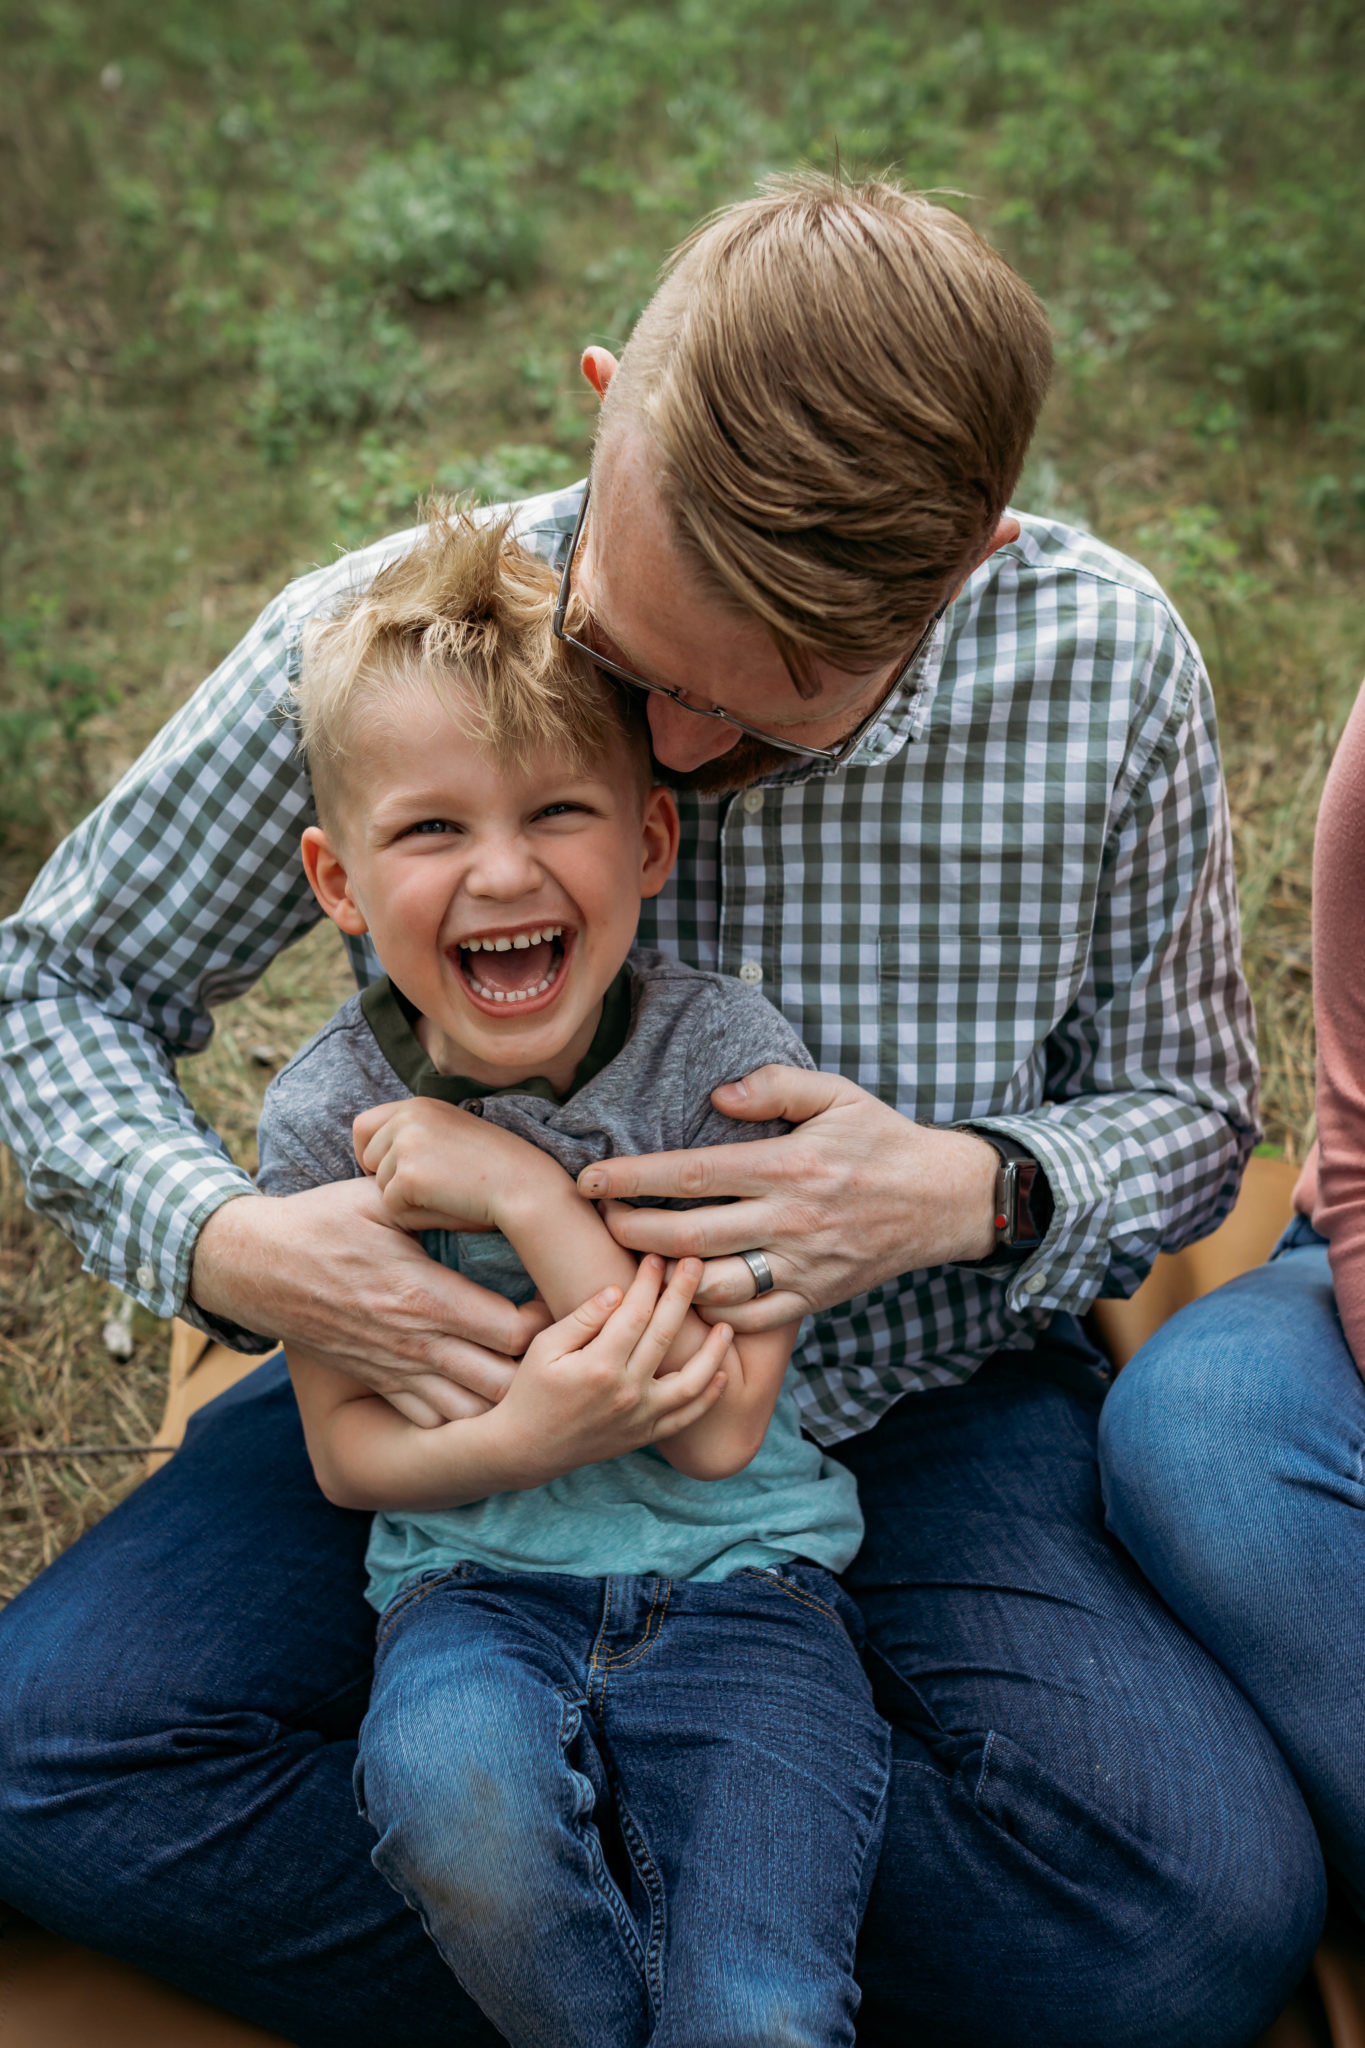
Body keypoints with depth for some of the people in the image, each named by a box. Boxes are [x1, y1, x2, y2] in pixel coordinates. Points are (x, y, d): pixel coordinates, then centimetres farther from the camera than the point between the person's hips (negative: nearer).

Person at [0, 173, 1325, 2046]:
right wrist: (222, 1237, -25)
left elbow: (1185, 1107, -1)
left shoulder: (1108, 665, -16)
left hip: (912, 1405, 0)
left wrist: (974, 1192, -25)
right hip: (454, 1377, 1)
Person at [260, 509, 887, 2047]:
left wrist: (527, 1193, -21)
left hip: (737, 1577, -1)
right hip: (477, 1585, 2)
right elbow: (348, 1453, -1)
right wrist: (533, 1434, -22)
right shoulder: (329, 1113, -6)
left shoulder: (726, 1057, -11)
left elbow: (715, 1431, -14)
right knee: (449, 1789, -32)